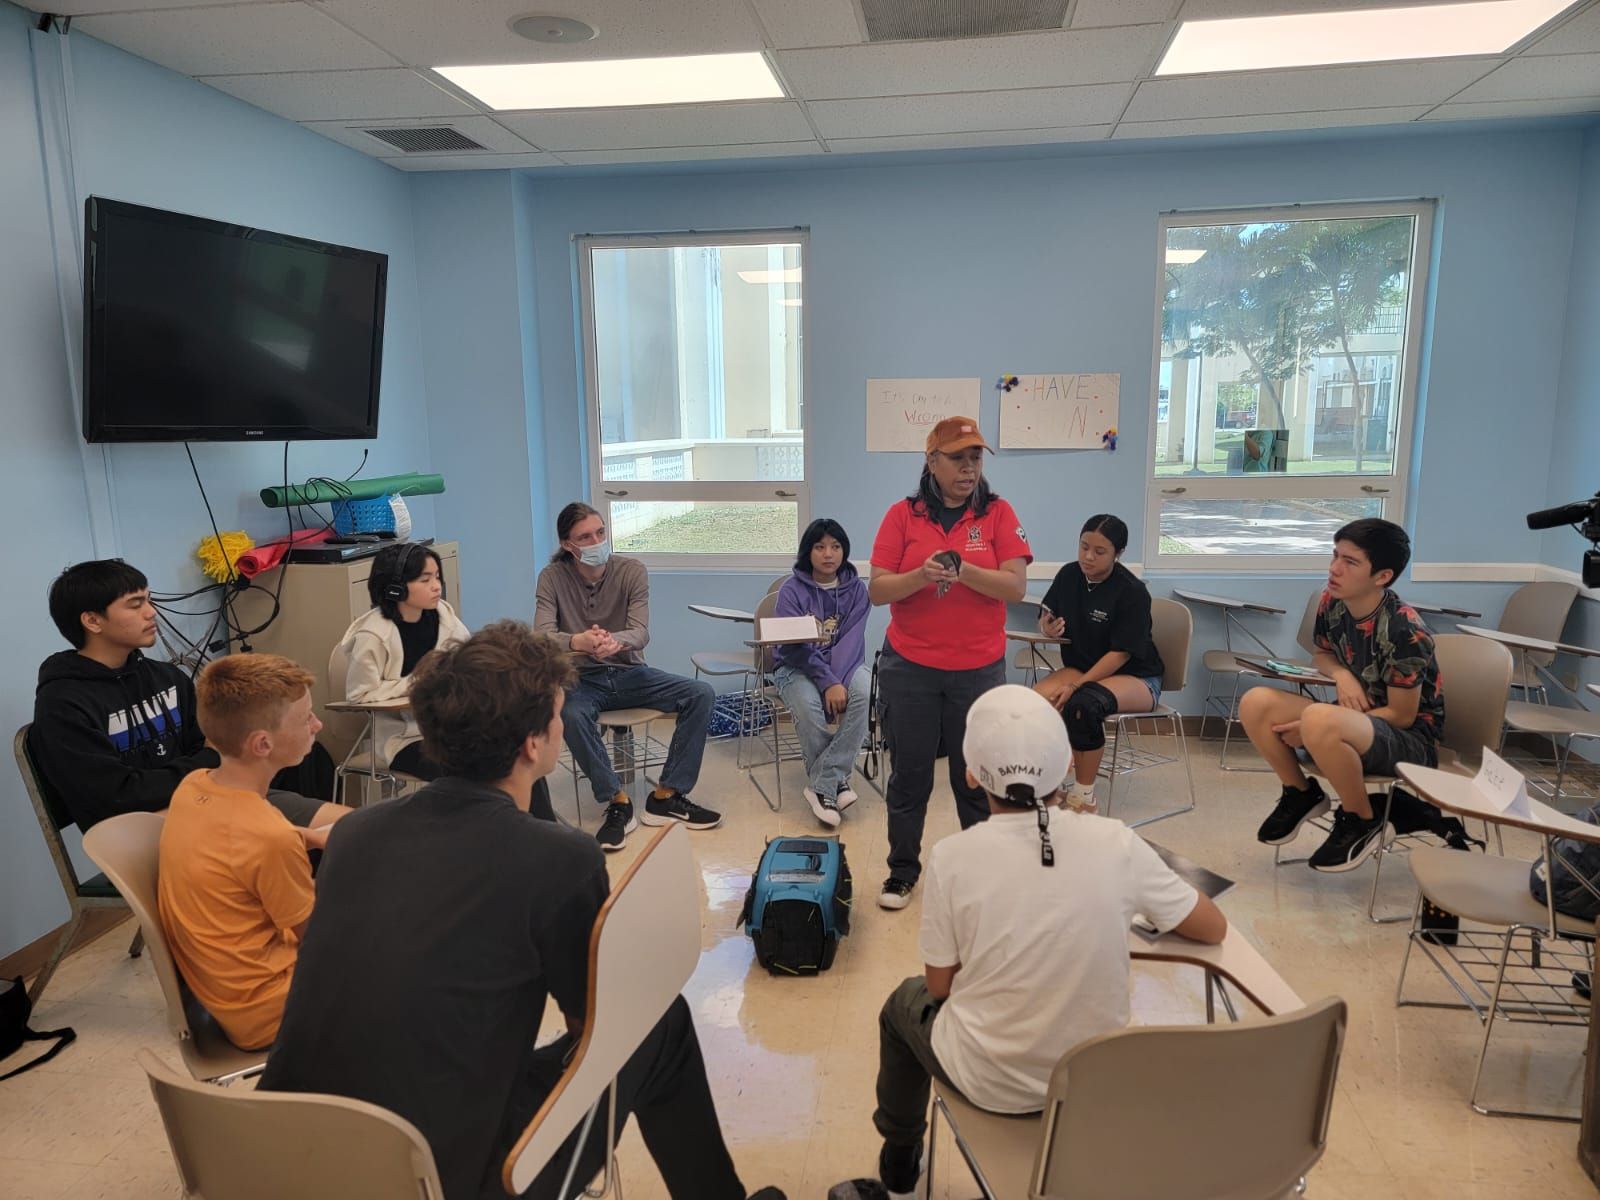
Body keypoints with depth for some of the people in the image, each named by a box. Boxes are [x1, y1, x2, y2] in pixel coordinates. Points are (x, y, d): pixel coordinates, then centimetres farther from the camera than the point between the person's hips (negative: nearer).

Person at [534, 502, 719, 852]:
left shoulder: (632, 570, -5)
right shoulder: (552, 577, -7)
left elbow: (641, 633, -16)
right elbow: (542, 636, -20)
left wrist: (614, 641, -42)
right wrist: (579, 642, -44)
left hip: (629, 673, 2)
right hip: (583, 679, -2)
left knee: (701, 693, -19)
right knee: (571, 715, -37)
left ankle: (666, 797, -11)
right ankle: (618, 803, -18)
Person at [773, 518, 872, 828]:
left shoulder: (856, 589, 1)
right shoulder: (791, 590, -5)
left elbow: (851, 639, -9)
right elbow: (795, 646, -13)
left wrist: (838, 682, -25)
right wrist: (827, 683, -25)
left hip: (843, 663, 2)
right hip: (798, 668, -2)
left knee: (864, 690, -32)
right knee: (808, 706, -35)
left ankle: (822, 786, -26)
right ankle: (836, 781, -15)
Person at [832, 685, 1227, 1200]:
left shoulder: (952, 856, -21)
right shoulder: (1117, 843, -17)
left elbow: (940, 986, -9)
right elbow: (1215, 928, -3)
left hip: (992, 1083, -2)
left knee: (904, 1003, 29)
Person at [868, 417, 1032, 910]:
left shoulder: (997, 514, 0)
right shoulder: (903, 515, 0)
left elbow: (1016, 586, -8)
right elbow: (877, 590, -4)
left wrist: (963, 571, -23)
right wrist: (920, 576, -23)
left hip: (978, 669, 0)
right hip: (909, 667, 0)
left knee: (977, 777, 9)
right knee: (909, 775, 10)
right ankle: (902, 870, 26)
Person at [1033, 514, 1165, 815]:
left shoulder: (1132, 591, -17)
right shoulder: (1069, 575, -2)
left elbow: (1121, 653, -19)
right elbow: (1044, 620, 10)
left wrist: (1077, 685, -26)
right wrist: (1047, 628, -16)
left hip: (1134, 676, -4)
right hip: (1081, 667, 5)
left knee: (1082, 704, -37)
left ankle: (1084, 794, -15)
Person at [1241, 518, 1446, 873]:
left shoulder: (1404, 630, -25)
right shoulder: (1332, 603, -6)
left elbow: (1401, 715, -19)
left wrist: (1311, 729, -22)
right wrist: (1341, 673, -11)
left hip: (1410, 738, -6)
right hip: (1357, 721, 7)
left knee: (1319, 720, -38)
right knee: (1255, 703, -14)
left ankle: (1362, 822, -11)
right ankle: (1300, 794, 9)